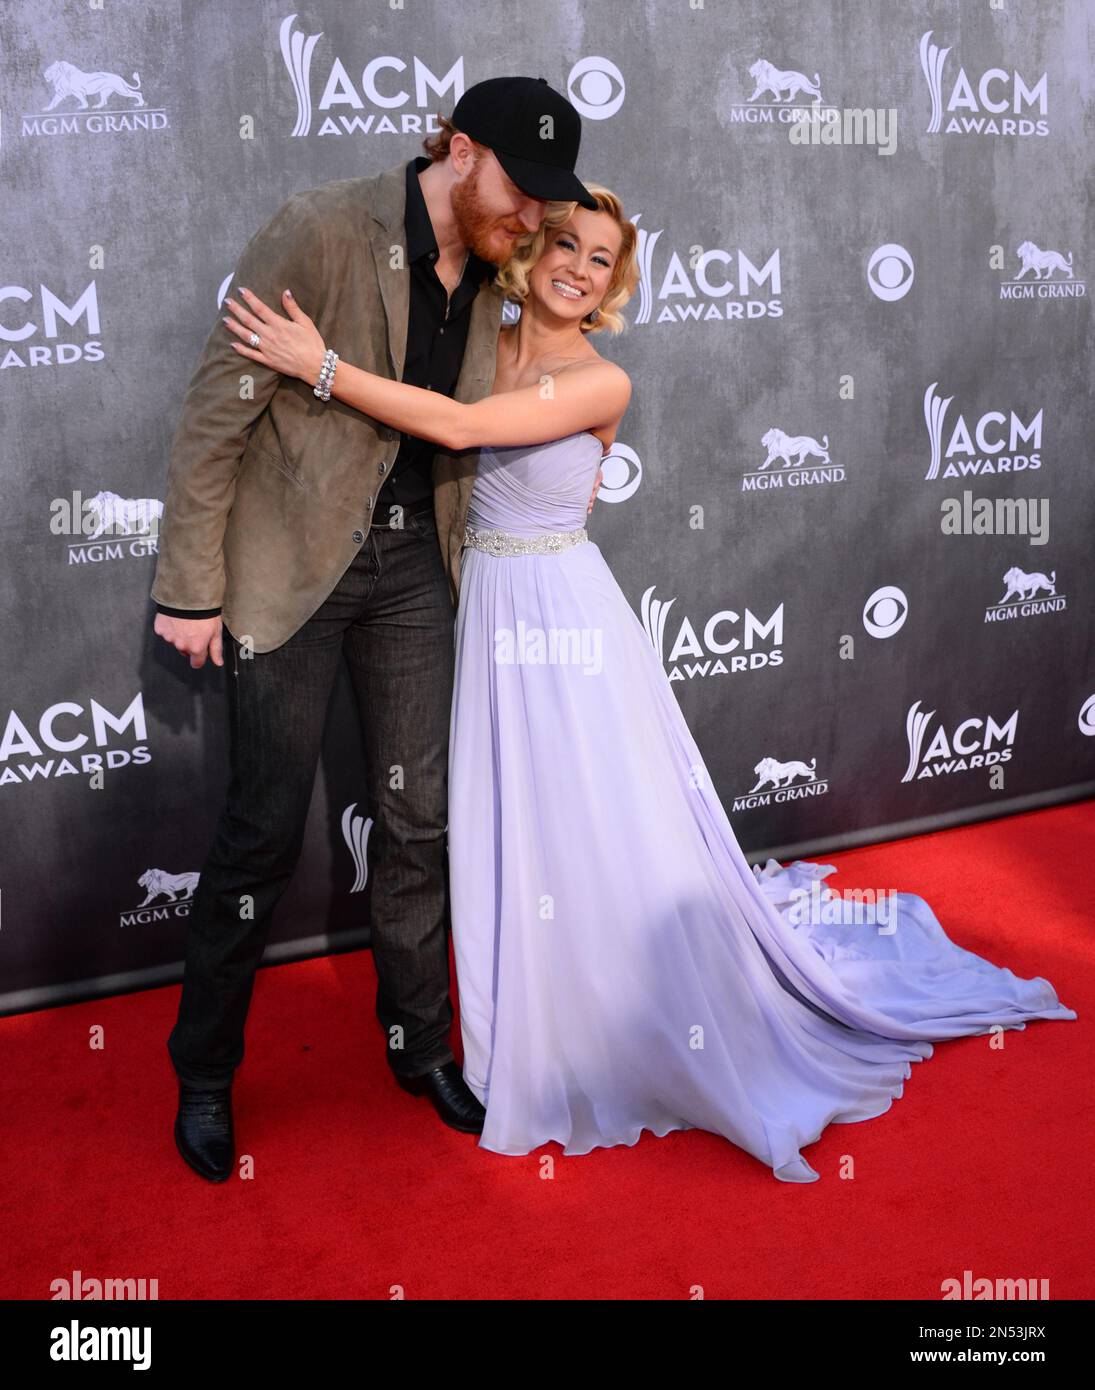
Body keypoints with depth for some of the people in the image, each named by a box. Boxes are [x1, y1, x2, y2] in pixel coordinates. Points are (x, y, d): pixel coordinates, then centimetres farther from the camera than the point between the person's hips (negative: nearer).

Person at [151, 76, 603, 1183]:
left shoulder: (490, 273, 5)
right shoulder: (320, 231, -17)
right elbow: (216, 413, -15)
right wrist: (192, 589, -15)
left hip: (413, 563, 6)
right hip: (295, 562, -5)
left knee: (416, 815, 10)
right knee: (265, 829, 1)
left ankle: (418, 1043, 30)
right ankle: (204, 1073, 23)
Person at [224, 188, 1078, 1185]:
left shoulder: (601, 383, -11)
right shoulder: (483, 346, 7)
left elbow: (459, 428, -24)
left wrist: (321, 366, -23)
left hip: (566, 613, -5)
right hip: (490, 610, 5)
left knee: (615, 835, 2)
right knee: (510, 836, 12)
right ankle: (541, 1047, 32)